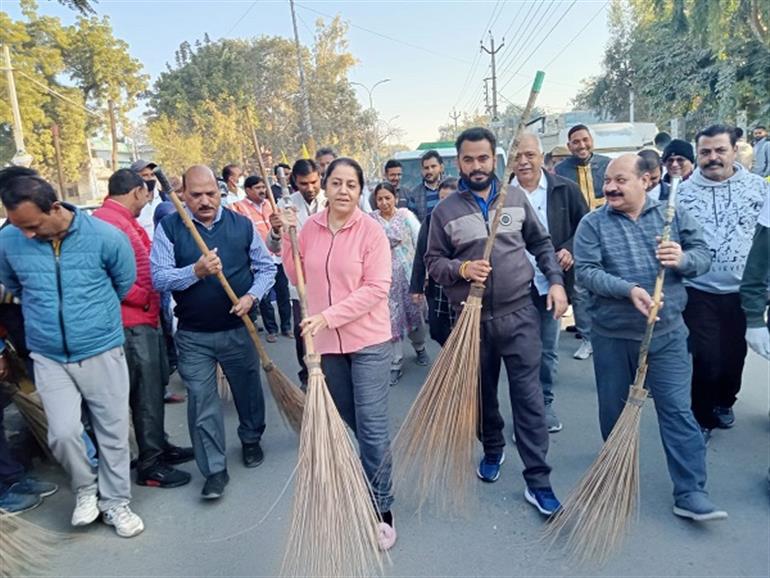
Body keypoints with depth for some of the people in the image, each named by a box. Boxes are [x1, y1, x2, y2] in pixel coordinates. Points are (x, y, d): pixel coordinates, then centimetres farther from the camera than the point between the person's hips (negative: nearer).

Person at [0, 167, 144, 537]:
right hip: (49, 357, 2)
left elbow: (125, 284, 3)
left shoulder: (105, 236, -15)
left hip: (102, 351, -1)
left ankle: (115, 502, 29)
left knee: (113, 432, 8)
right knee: (63, 433, -7)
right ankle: (85, 488, 23)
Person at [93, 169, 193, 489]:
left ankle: (159, 446, 34)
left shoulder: (122, 221, 15)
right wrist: (144, 299, -16)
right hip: (133, 322, -10)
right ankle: (150, 465, 13)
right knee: (146, 395, 0)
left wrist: (151, 301, 12)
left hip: (144, 320, 10)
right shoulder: (109, 222, -18)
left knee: (153, 389, 19)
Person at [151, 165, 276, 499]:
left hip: (238, 329, 2)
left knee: (248, 389, 17)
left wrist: (252, 296, -13)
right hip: (193, 335, -1)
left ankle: (251, 440, 43)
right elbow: (159, 277, -13)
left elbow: (266, 267, 4)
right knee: (201, 401, 2)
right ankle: (215, 470, 15)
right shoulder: (169, 228, -6)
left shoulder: (242, 225, -1)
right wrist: (196, 271, -29)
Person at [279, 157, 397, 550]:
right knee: (351, 424, 20)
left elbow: (376, 288, -16)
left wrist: (329, 315, -22)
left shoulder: (371, 230, -11)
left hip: (368, 341, -5)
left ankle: (381, 509, 13)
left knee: (371, 427, -2)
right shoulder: (309, 228, 2)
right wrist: (287, 238, -5)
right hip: (325, 342, 5)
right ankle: (376, 480, 45)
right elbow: (297, 278, 7)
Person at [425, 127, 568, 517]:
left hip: (520, 314, 0)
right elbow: (432, 262, 1)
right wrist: (461, 268, -18)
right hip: (473, 319, 1)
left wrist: (556, 280, 1)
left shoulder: (516, 198, 5)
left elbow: (541, 243, 12)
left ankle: (538, 482, 8)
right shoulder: (445, 211, 0)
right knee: (483, 393, 16)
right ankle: (492, 450, 41)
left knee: (528, 397, -1)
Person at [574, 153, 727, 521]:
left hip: (666, 333, 0)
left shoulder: (673, 215, 3)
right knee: (614, 408, 15)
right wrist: (628, 289, -27)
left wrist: (682, 259, -19)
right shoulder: (592, 224, -4)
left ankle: (690, 492, 9)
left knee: (678, 410, 0)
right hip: (612, 336, 0)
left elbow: (703, 255, 4)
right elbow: (586, 272, -14)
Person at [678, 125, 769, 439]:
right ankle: (702, 416, 19)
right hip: (699, 292, -2)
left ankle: (724, 402, 42)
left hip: (743, 292, 2)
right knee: (705, 358, -3)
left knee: (734, 354, 14)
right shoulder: (682, 192, -1)